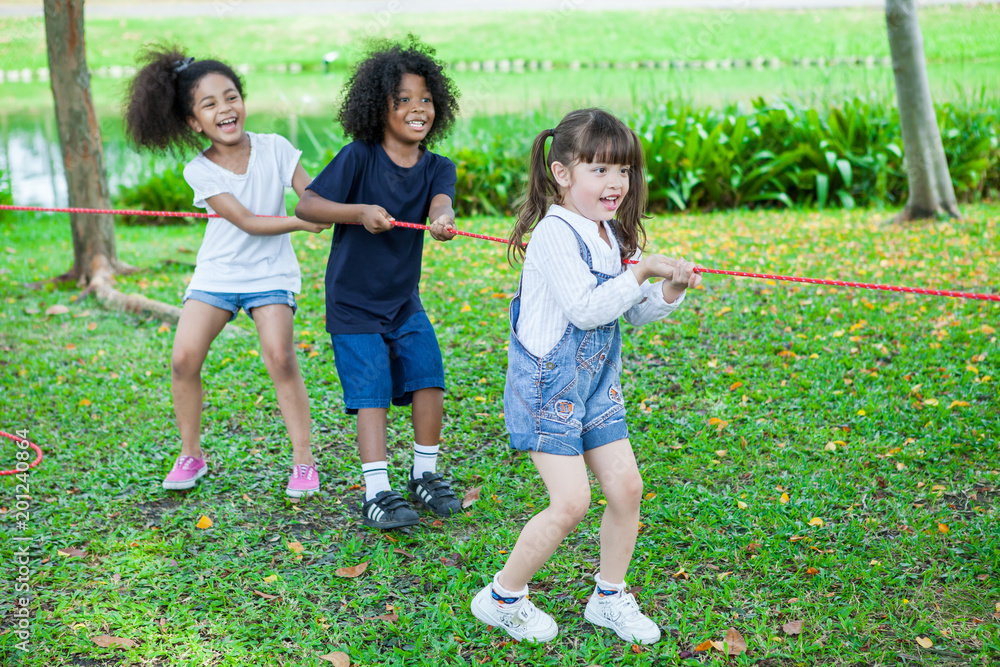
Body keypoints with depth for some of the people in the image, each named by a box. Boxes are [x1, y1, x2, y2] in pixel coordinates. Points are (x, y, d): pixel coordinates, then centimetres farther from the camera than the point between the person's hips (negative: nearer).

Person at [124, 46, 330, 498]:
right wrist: (304, 222, -23)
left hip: (270, 274, -1)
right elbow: (249, 223, -16)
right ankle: (191, 455, 12)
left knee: (280, 357, -19)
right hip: (217, 274, 1)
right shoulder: (200, 170, -10)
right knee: (184, 358, -10)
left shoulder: (275, 149, -8)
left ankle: (303, 461, -5)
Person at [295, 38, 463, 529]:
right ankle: (377, 494, 1)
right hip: (353, 304, -4)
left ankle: (424, 475, 18)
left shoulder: (437, 167, -2)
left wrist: (442, 220, -48)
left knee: (429, 379, -2)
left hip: (405, 301, 4)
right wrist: (360, 212, -32)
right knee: (372, 393, -7)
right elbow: (306, 205, -17)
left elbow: (440, 202, -24)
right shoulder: (359, 157, -13)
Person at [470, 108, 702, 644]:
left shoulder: (613, 236, 9)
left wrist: (672, 289, -4)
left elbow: (637, 313, 14)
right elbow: (586, 309, -26)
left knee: (625, 486, 5)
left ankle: (609, 598, 25)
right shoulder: (555, 234, -18)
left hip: (596, 383, 8)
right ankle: (502, 599, 10)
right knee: (571, 501, -11)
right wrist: (642, 270, -19)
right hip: (547, 385, -8)